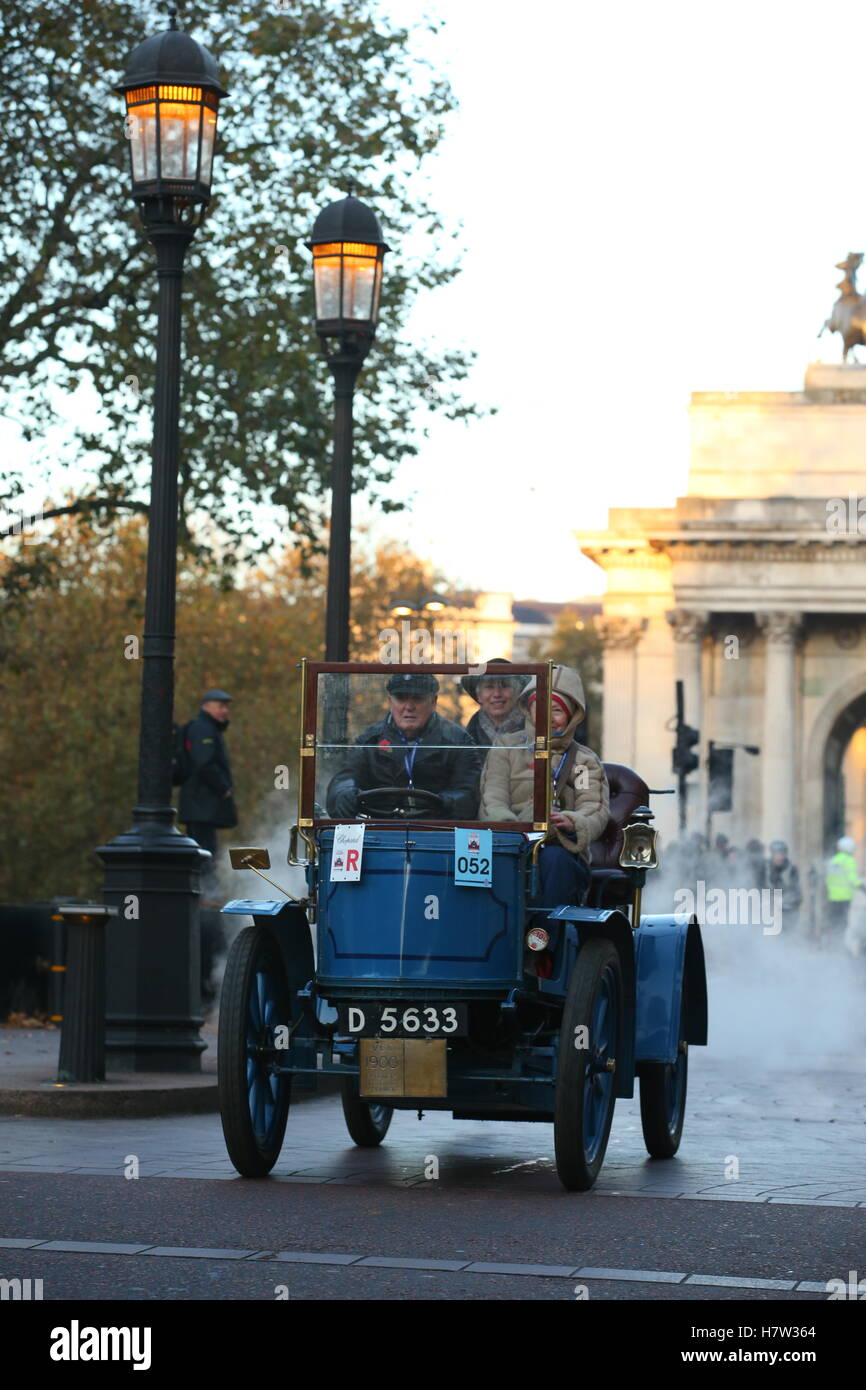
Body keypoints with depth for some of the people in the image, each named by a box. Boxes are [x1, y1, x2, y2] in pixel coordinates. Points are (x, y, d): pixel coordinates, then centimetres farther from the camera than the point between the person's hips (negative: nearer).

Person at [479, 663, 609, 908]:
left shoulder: (585, 760, 19)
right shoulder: (506, 747, 18)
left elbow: (596, 811, 2)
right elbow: (492, 801, 3)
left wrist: (571, 823, -24)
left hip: (563, 853, 1)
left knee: (553, 858, -35)